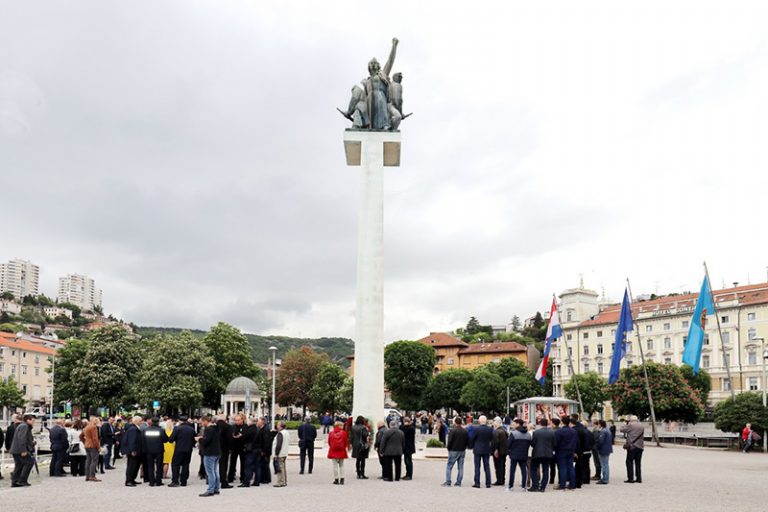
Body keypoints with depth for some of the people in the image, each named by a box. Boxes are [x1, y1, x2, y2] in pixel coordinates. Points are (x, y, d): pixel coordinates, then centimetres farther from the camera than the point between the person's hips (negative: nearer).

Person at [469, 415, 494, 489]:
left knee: (477, 467, 3)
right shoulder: (490, 429, -3)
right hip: (487, 450, 3)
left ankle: (477, 483, 2)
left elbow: (471, 439, -6)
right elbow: (492, 439, 5)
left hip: (477, 450, -3)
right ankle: (488, 483, 10)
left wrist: (471, 446, 10)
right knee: (487, 467, 9)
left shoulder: (476, 429, -13)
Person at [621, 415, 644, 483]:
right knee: (638, 463, 13)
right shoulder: (641, 426, 13)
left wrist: (626, 424, 12)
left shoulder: (630, 425, -6)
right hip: (640, 447, 6)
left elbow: (622, 430, 1)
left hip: (632, 446, -6)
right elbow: (642, 437, 20)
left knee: (629, 462, -1)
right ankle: (639, 478, 13)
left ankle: (630, 479, -5)